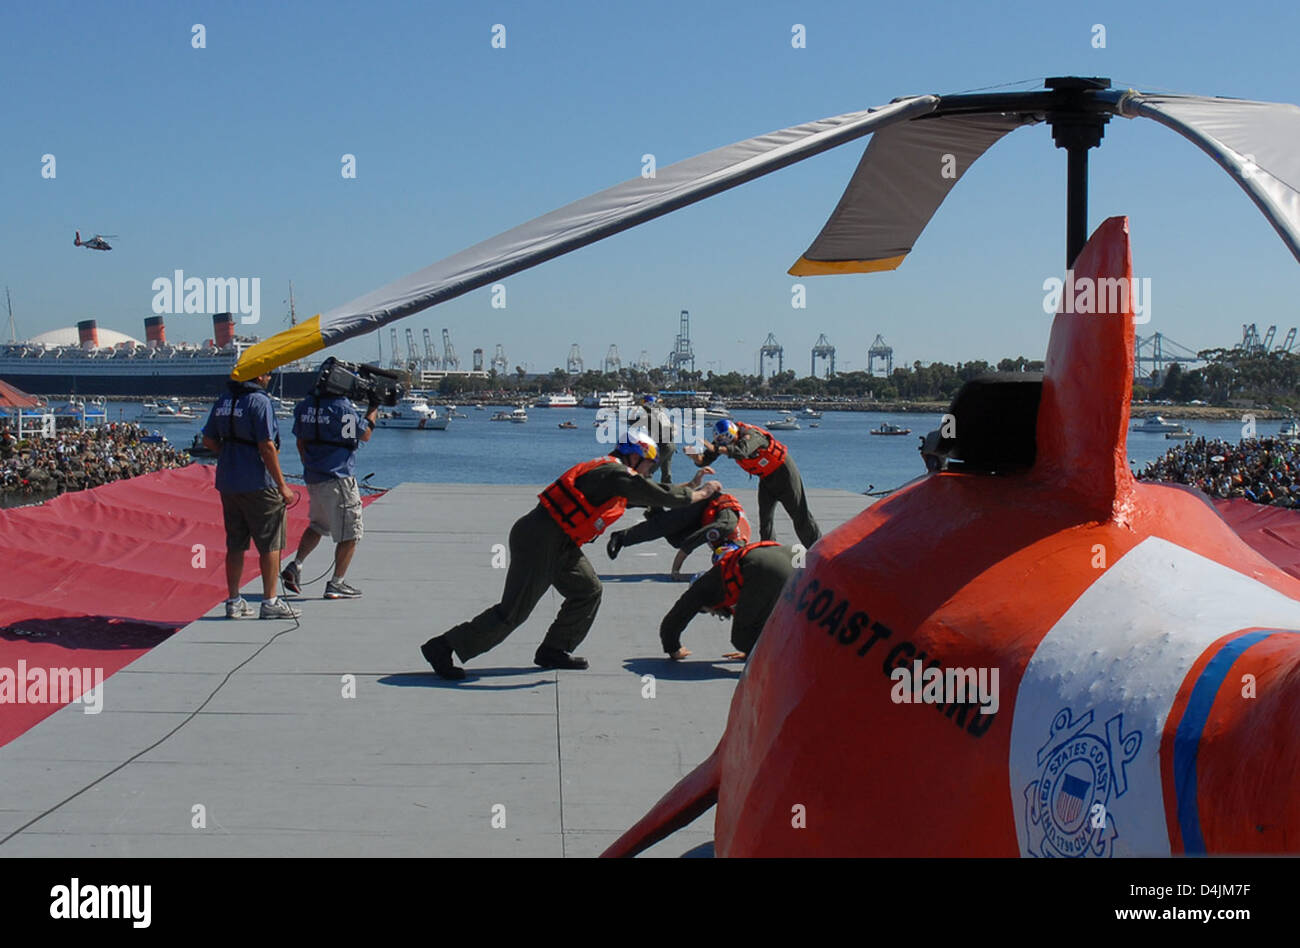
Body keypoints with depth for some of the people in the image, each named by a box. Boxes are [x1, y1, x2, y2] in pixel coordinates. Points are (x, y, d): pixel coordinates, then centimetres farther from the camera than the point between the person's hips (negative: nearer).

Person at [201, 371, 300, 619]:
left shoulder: (223, 401, 9)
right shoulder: (259, 401, -14)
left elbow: (209, 441, 12)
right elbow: (266, 447, -17)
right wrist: (282, 485, -13)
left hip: (227, 484, 7)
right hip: (258, 485, -7)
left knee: (235, 545, 13)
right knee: (270, 544, 2)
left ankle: (233, 601, 16)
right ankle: (270, 602, 4)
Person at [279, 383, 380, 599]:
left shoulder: (306, 405, 5)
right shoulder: (343, 408, -17)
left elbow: (301, 441, 14)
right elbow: (366, 435, -5)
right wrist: (374, 407, 6)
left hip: (312, 478, 8)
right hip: (338, 478, -8)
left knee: (318, 524, 26)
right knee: (350, 533, 3)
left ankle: (295, 566, 14)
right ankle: (336, 584, 5)